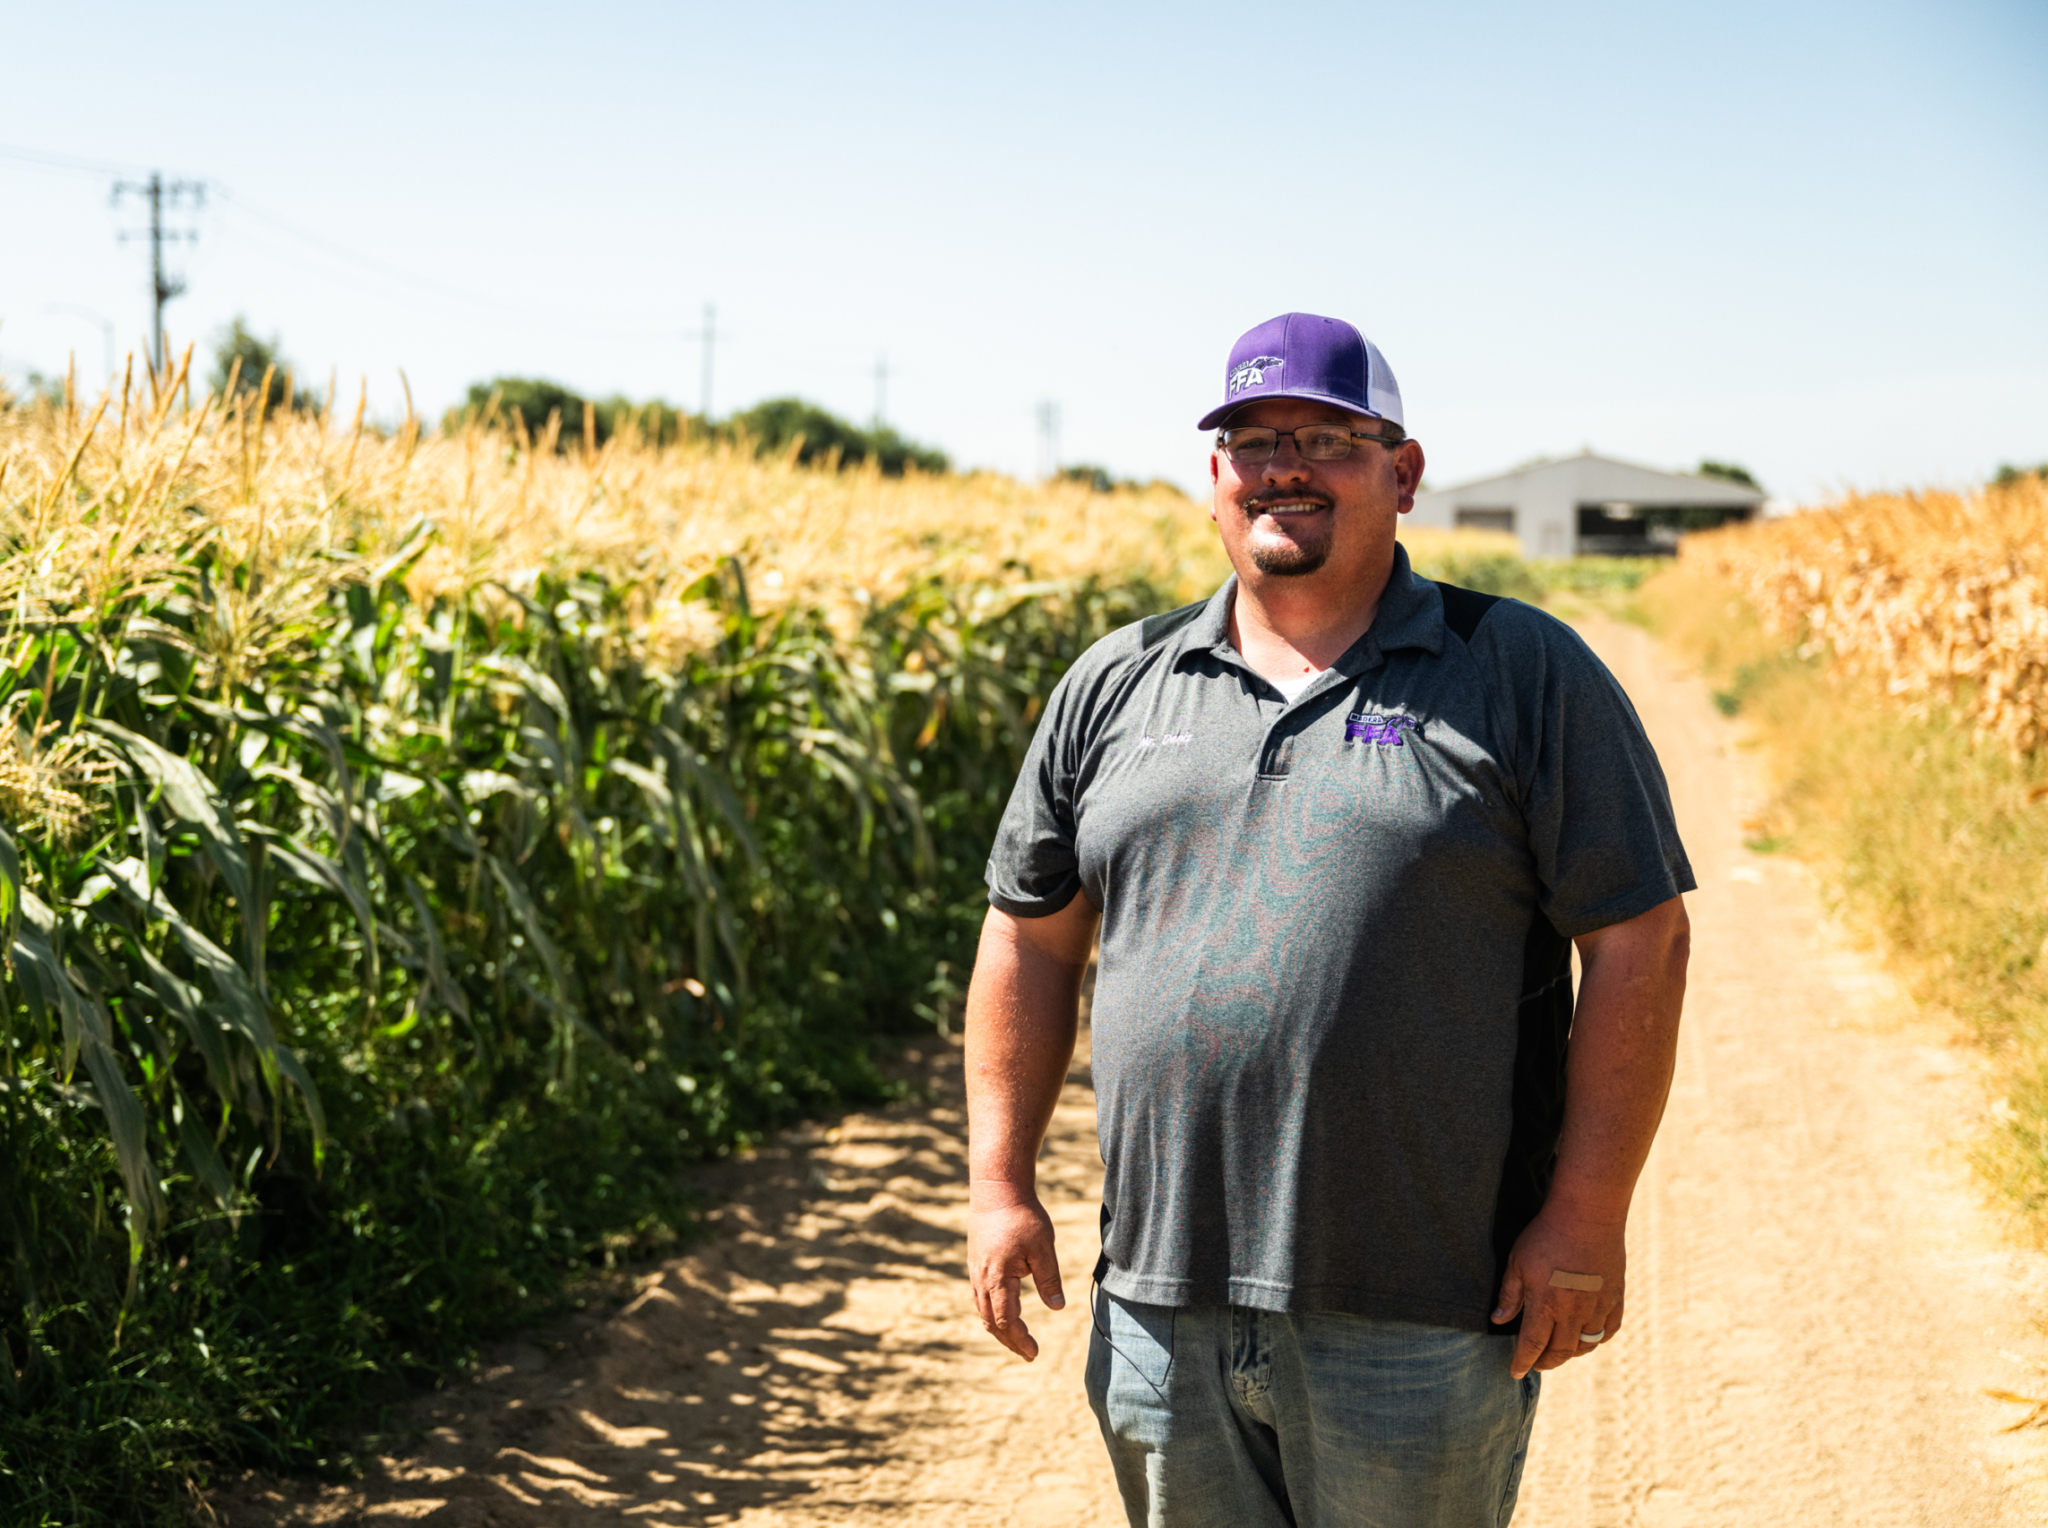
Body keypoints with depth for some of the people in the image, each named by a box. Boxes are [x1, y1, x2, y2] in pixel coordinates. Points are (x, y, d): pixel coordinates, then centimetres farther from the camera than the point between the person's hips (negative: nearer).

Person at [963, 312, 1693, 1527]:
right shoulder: (1114, 689, 10)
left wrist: (1588, 1218, -9)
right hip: (1162, 1301, 4)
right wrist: (1003, 1182, 9)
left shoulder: (1528, 678, -1)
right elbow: (1031, 937, 15)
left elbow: (1639, 942, -4)